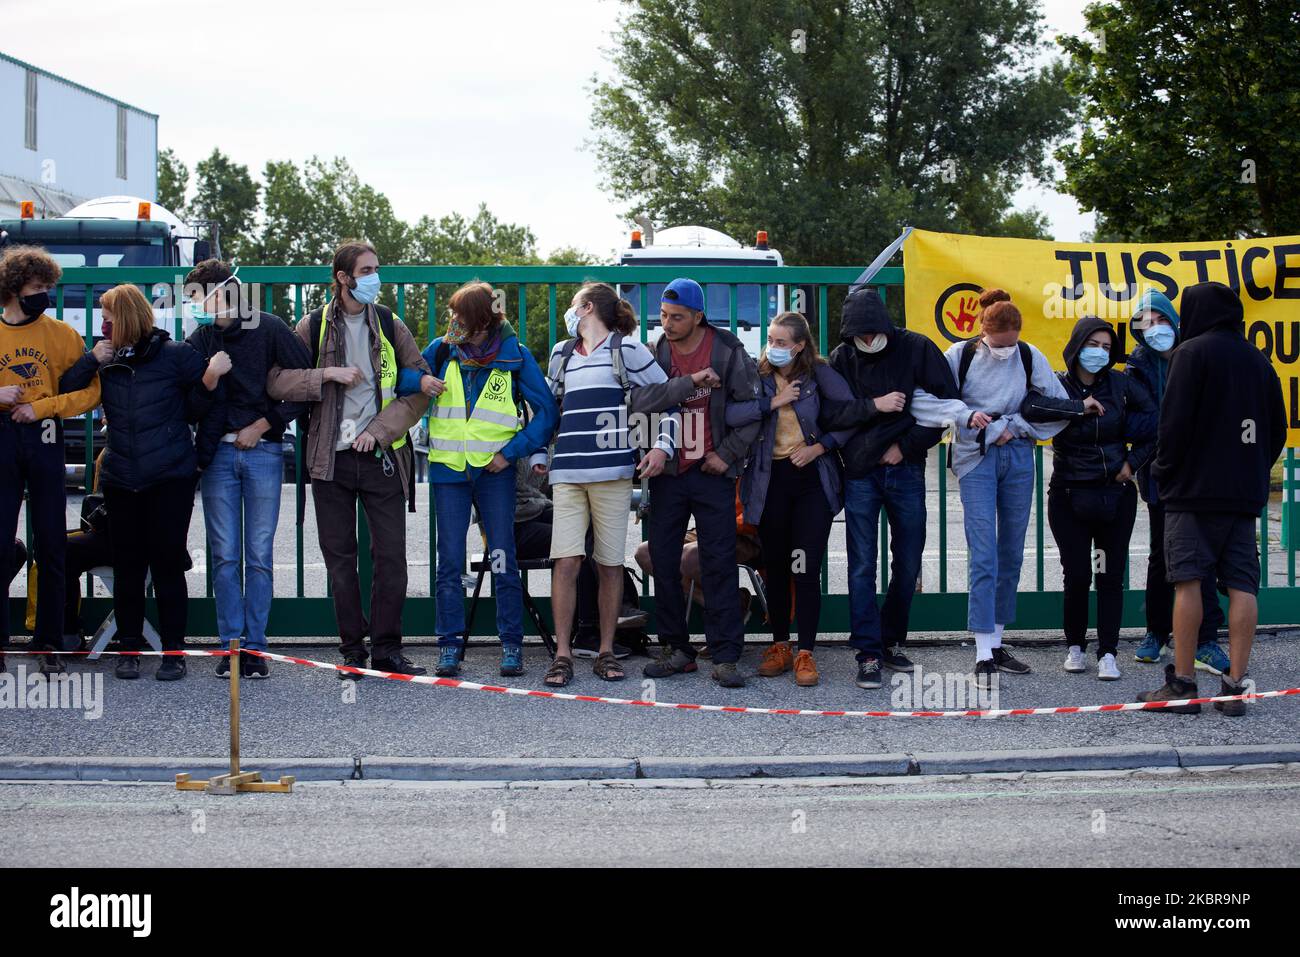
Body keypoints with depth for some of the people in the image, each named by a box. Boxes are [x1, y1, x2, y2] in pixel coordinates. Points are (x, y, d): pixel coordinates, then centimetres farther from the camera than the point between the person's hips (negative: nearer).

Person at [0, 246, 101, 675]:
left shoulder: (61, 335, 5)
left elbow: (91, 392, -1)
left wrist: (41, 406, -10)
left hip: (44, 441, 0)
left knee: (51, 547, 2)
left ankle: (49, 645, 10)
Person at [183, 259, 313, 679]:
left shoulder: (269, 329, -2)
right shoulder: (199, 340, 9)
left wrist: (261, 426, -6)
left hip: (263, 452, -3)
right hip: (217, 454, 3)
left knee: (260, 556, -1)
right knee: (225, 556, 1)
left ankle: (255, 645, 5)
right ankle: (231, 645, 7)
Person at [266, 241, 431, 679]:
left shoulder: (390, 325, 7)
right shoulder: (314, 326, 5)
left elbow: (420, 387, 3)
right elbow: (276, 382, -1)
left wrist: (380, 429, -9)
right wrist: (328, 374, -13)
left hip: (382, 457, 0)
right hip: (332, 459, 0)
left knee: (391, 555, -2)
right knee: (339, 557, 4)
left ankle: (387, 648, 7)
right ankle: (352, 650, 12)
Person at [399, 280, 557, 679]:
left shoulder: (514, 355, -2)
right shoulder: (442, 350, 4)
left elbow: (546, 411, 0)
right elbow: (401, 376, 15)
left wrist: (512, 451, -8)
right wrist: (420, 380, -9)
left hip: (495, 470, -2)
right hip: (448, 468, 2)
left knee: (502, 558, -2)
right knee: (449, 561, 3)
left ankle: (511, 645, 5)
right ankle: (450, 645, 9)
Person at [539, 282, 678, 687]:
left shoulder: (626, 348, 4)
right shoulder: (561, 353, 19)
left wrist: (663, 446, -6)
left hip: (613, 470, -3)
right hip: (567, 471, 3)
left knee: (610, 564, 1)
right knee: (566, 561, -8)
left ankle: (606, 652, 11)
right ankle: (562, 654, -5)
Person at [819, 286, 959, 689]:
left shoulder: (917, 349, -3)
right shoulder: (842, 358, 1)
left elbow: (946, 402, -3)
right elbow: (829, 413, -6)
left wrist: (906, 447, -7)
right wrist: (874, 406, -18)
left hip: (906, 471, 1)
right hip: (860, 473, 0)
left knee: (908, 562, 8)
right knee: (862, 566, -3)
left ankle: (892, 641, 24)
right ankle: (868, 654, -1)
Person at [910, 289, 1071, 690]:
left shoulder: (1030, 357, 1)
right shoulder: (960, 355, -4)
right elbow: (919, 398, -7)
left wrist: (1012, 426, -6)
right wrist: (964, 413, -19)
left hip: (1018, 457, 4)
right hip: (976, 458, -3)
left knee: (1011, 555, 8)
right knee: (983, 556, -12)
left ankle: (996, 644, 20)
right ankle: (984, 657, -14)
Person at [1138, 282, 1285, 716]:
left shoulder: (1192, 352, -5)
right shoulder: (1259, 361, 14)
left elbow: (1175, 421, -11)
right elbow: (1278, 428, 17)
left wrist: (1165, 472, 0)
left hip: (1195, 488, -6)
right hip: (1246, 493, 6)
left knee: (1188, 581, -4)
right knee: (1242, 586, 2)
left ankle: (1182, 684, -5)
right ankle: (1235, 686, 0)